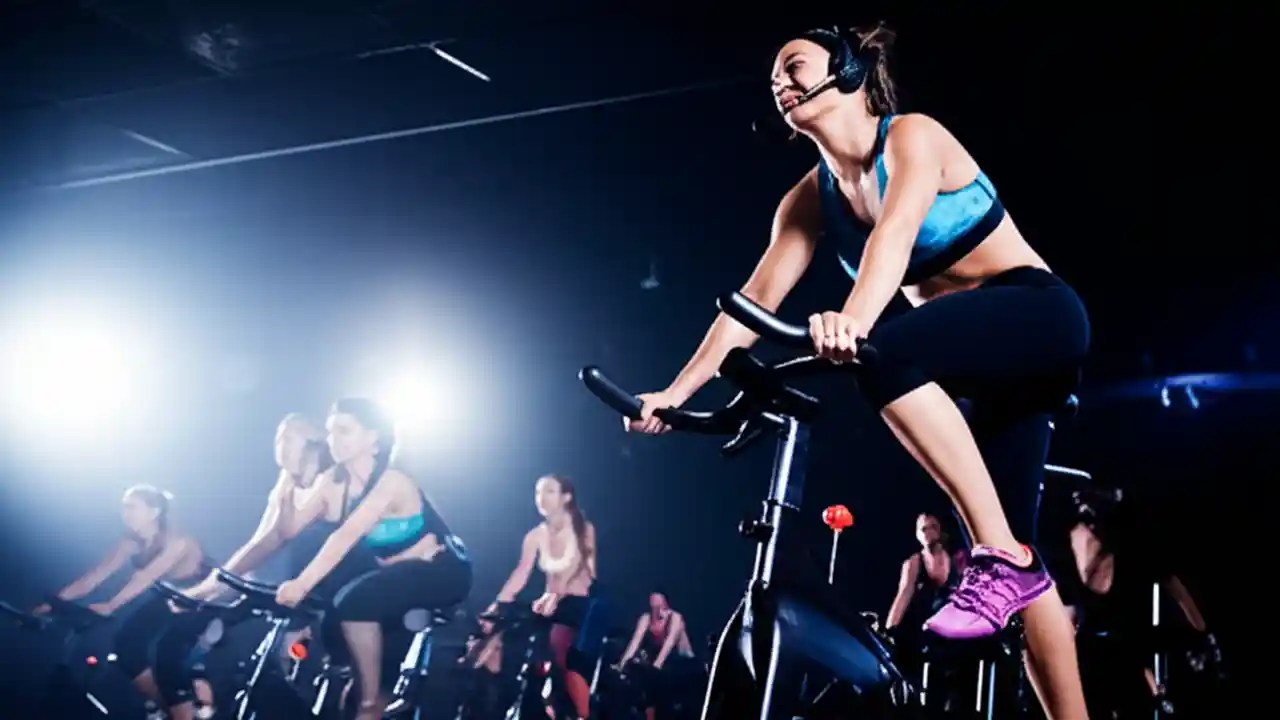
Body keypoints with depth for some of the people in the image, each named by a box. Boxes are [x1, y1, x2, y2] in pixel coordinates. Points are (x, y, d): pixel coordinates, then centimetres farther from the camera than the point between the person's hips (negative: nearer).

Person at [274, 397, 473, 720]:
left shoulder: (391, 481, -26)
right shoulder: (334, 485, -4)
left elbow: (348, 536, -39)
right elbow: (288, 528, -13)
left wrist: (302, 584, -48)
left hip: (443, 572, -8)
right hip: (397, 573, 8)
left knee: (353, 601, -27)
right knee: (337, 624, -7)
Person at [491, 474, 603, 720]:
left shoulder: (583, 529, -10)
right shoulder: (535, 536, 1)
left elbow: (574, 568, -25)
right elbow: (520, 574, -8)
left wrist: (554, 595, -42)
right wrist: (496, 605, -22)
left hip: (584, 604, -4)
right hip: (553, 606, 4)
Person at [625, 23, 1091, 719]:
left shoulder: (913, 135, -13)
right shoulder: (812, 197, 5)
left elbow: (895, 233, -33)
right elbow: (756, 295, -4)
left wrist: (851, 320, -52)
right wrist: (678, 388, -15)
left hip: (1038, 315, -7)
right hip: (982, 363, 7)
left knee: (886, 351, -34)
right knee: (1005, 547, -2)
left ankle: (1002, 557, -28)